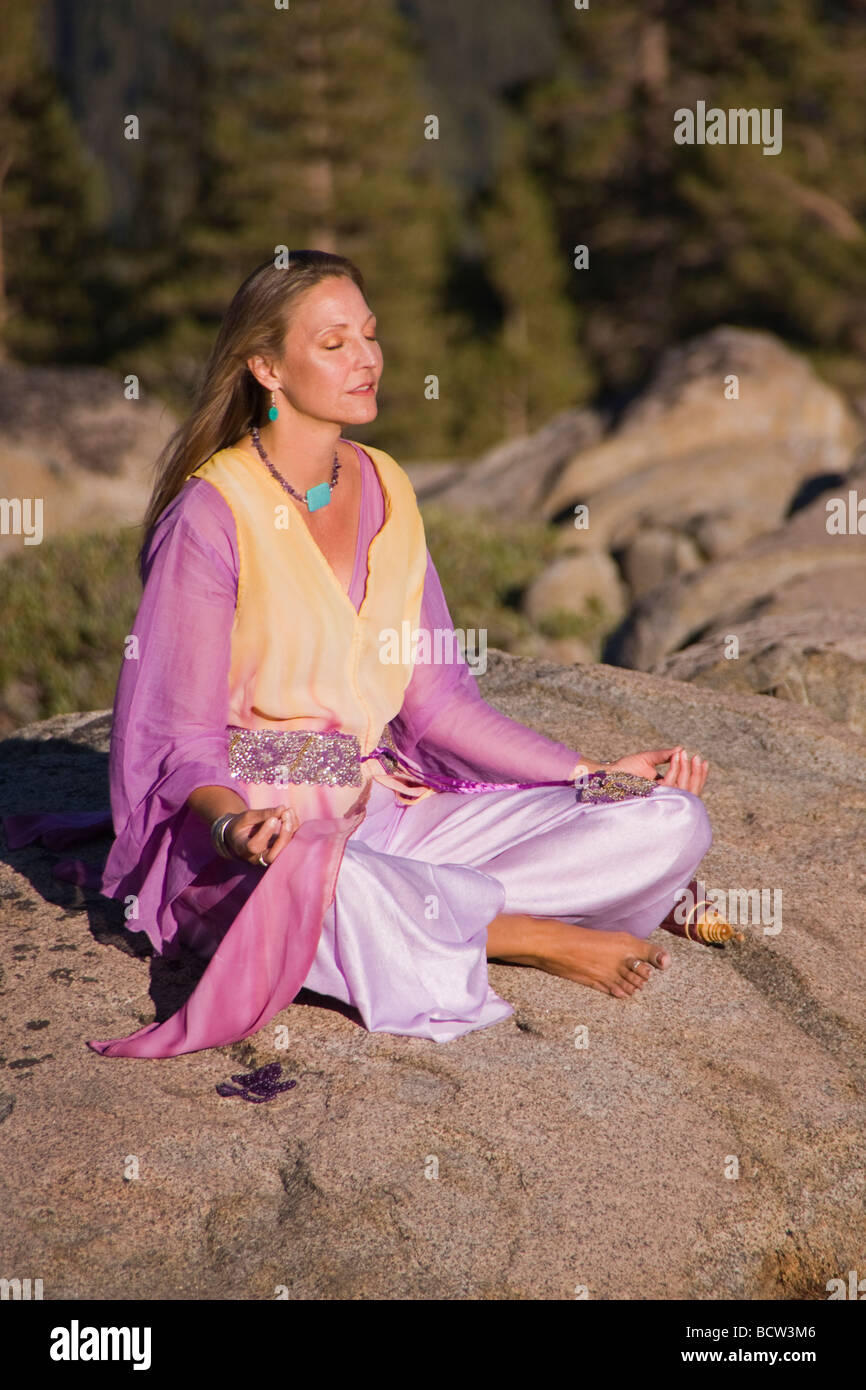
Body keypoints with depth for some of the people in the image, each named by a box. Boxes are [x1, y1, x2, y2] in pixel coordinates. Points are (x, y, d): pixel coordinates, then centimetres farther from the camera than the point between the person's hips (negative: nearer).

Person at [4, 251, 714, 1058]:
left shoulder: (384, 489, 10)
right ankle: (541, 936, -23)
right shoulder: (212, 515, -10)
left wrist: (598, 775, 4)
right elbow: (182, 742, -11)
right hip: (261, 829, -5)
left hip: (385, 810, 6)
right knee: (316, 878, -44)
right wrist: (235, 824, -33)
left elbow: (435, 698, 12)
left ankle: (453, 913, -13)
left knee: (670, 822, -8)